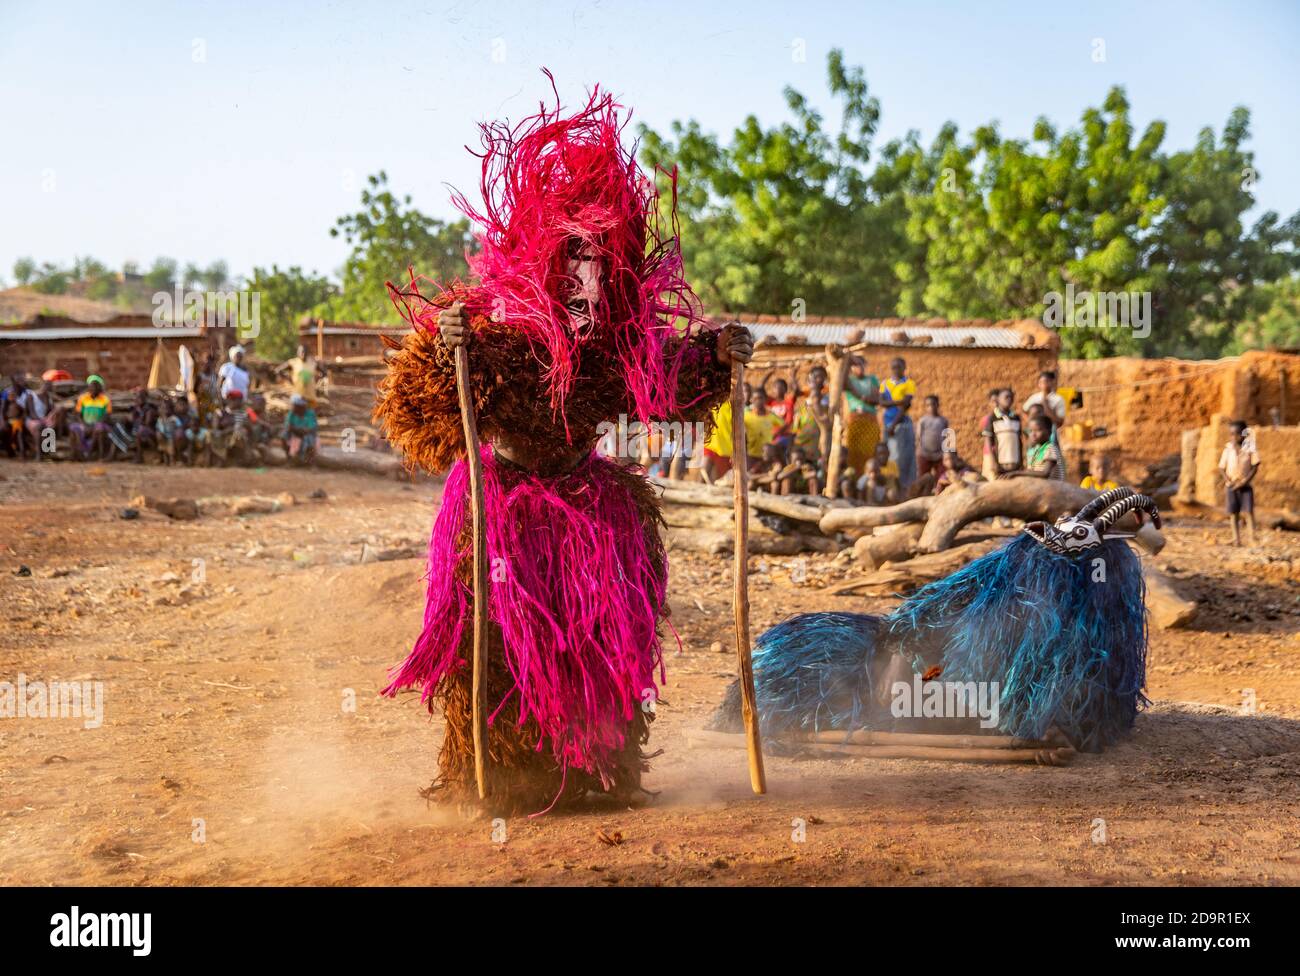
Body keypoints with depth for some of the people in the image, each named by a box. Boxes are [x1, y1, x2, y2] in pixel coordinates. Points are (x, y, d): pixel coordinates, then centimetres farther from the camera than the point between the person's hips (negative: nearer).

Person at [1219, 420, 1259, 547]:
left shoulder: (1250, 448, -6)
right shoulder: (1228, 449, 0)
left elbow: (1255, 467, -6)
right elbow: (1222, 467, 3)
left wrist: (1245, 481, -15)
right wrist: (1228, 481, -13)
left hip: (1246, 486, -2)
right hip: (1231, 486, 2)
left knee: (1249, 511, -10)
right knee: (1234, 512, 4)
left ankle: (1252, 538, -10)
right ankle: (1236, 539, 9)